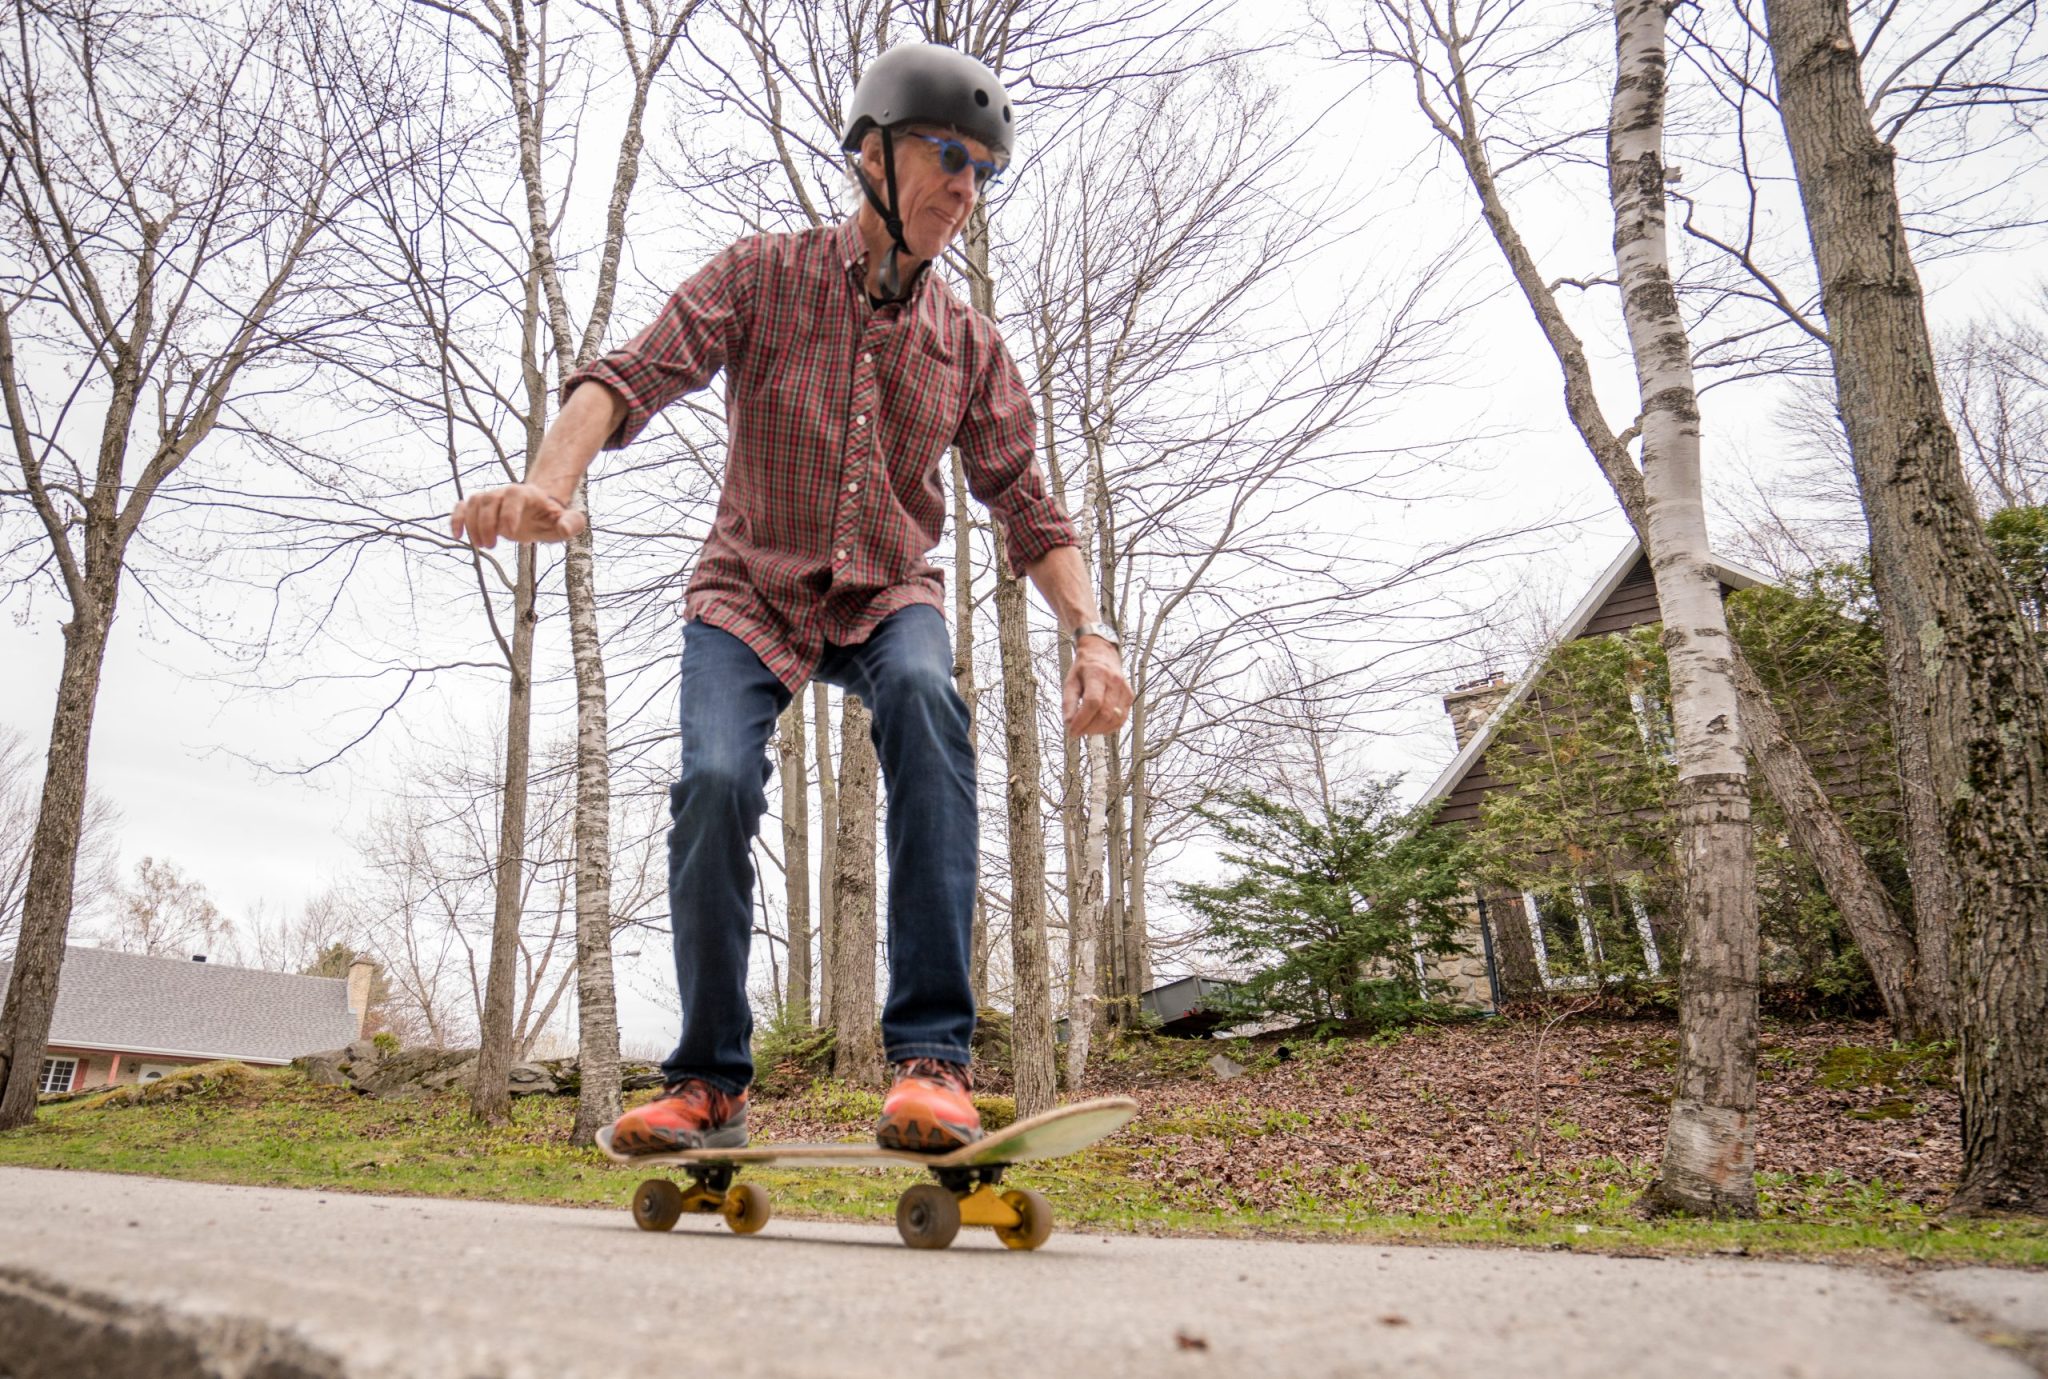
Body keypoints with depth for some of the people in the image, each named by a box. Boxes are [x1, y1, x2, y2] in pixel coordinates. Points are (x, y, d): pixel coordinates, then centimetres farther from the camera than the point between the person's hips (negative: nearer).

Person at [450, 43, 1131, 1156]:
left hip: (888, 595, 1)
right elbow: (630, 376, -14)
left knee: (924, 695, -34)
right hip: (749, 592, -1)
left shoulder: (969, 345, 5)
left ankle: (931, 1056, -35)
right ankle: (710, 1084, -3)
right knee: (716, 780, -26)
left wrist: (1090, 631, -14)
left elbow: (1026, 506, 3)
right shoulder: (763, 277, -2)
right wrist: (548, 482, -35)